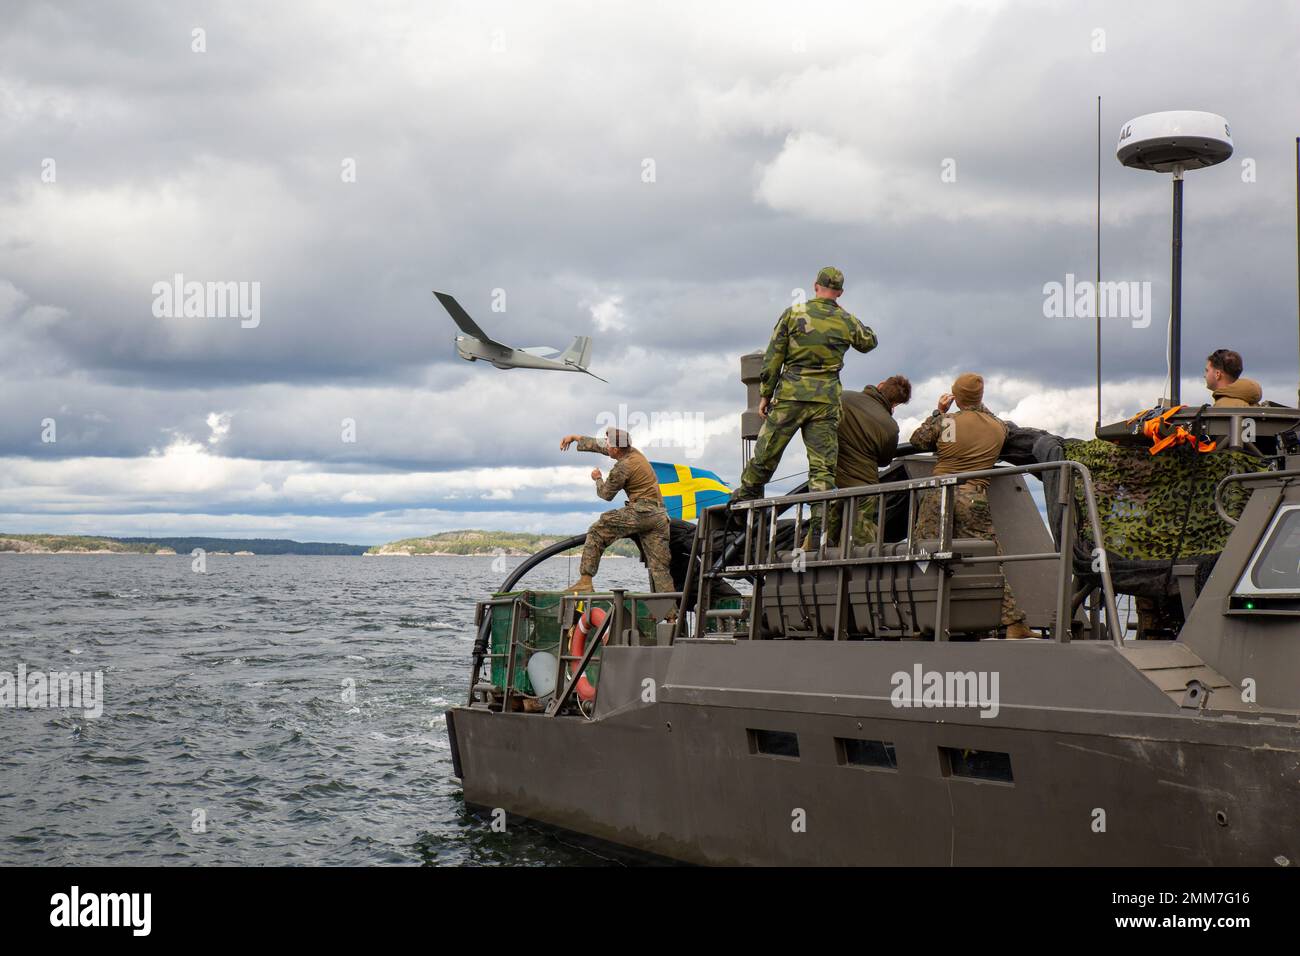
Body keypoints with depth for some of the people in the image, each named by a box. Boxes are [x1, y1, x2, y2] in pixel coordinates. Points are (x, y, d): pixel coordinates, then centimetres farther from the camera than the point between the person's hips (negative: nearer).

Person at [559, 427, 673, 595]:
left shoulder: (622, 468, -10)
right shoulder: (633, 452, 14)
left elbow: (606, 494, 4)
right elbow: (598, 445, 27)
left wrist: (598, 479, 24)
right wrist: (575, 437, 34)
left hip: (641, 512, -8)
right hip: (660, 515, 8)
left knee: (597, 532, -1)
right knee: (659, 567, 5)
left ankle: (585, 581, -10)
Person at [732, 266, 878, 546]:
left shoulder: (793, 314, 1)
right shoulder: (848, 322, 5)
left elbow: (773, 358, 1)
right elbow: (869, 342, 26)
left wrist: (765, 394, 7)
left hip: (790, 395, -1)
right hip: (826, 400, 1)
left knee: (767, 450, 12)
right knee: (823, 465, 0)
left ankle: (747, 495, 30)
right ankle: (819, 525, -7)